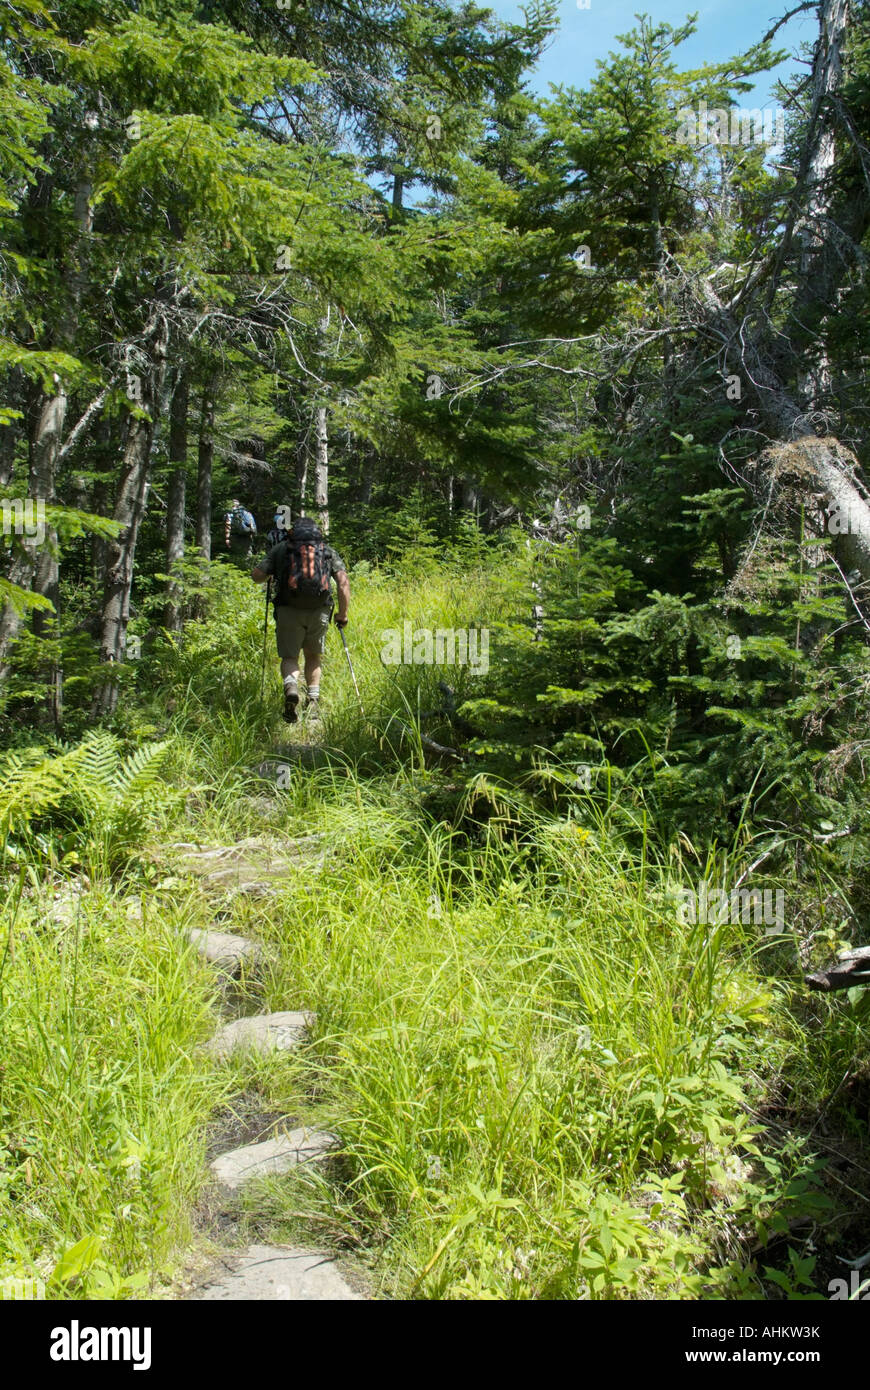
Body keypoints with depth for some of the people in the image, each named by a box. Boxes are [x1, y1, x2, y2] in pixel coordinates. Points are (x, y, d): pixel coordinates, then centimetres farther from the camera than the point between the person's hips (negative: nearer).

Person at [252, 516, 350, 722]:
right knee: (313, 656, 21)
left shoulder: (281, 549, 12)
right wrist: (342, 613, 6)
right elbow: (343, 581, 2)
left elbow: (256, 576, 5)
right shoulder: (328, 551, 15)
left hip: (289, 611, -1)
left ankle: (290, 686, -20)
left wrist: (271, 574, 27)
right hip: (319, 612, 1)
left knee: (289, 656, 9)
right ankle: (313, 699, 9)